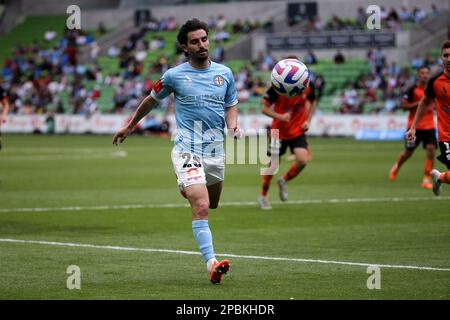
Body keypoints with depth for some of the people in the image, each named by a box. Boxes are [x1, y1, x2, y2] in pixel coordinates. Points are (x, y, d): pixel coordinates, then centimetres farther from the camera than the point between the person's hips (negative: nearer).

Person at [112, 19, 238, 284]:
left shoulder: (224, 73, 6)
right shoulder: (174, 75, -2)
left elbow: (231, 106, 18)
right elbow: (152, 100, 16)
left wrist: (233, 125, -5)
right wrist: (130, 126, 25)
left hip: (216, 150, 4)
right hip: (187, 150, -4)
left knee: (211, 204, 20)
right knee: (201, 207, -20)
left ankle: (186, 188, 54)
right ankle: (212, 264, -25)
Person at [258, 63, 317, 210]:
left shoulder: (308, 85, -8)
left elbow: (312, 102, 13)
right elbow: (264, 107, -12)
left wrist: (308, 120, 0)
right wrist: (280, 117, -29)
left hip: (298, 131, 2)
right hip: (279, 131, -2)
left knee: (302, 161, -17)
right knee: (273, 165, 4)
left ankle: (284, 181, 13)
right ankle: (263, 196, 26)